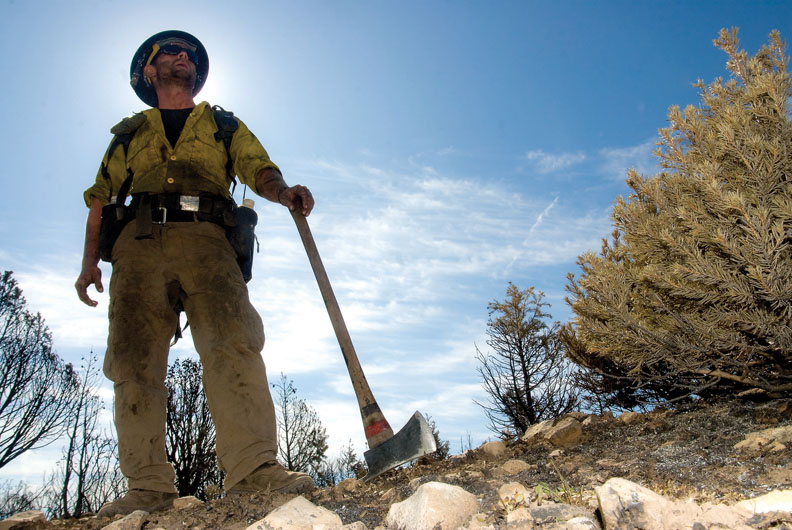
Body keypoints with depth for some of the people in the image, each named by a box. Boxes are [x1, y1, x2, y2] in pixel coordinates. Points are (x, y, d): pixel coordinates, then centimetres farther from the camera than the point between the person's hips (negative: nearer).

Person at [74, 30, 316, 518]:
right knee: (135, 362, -9)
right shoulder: (130, 132, 30)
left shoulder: (224, 125, 27)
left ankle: (253, 467, -28)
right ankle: (149, 486, -6)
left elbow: (258, 168, 10)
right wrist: (90, 260, 10)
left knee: (234, 343, -22)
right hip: (139, 244, 2)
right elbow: (101, 197, 24)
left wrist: (283, 191, -15)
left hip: (206, 241, -1)